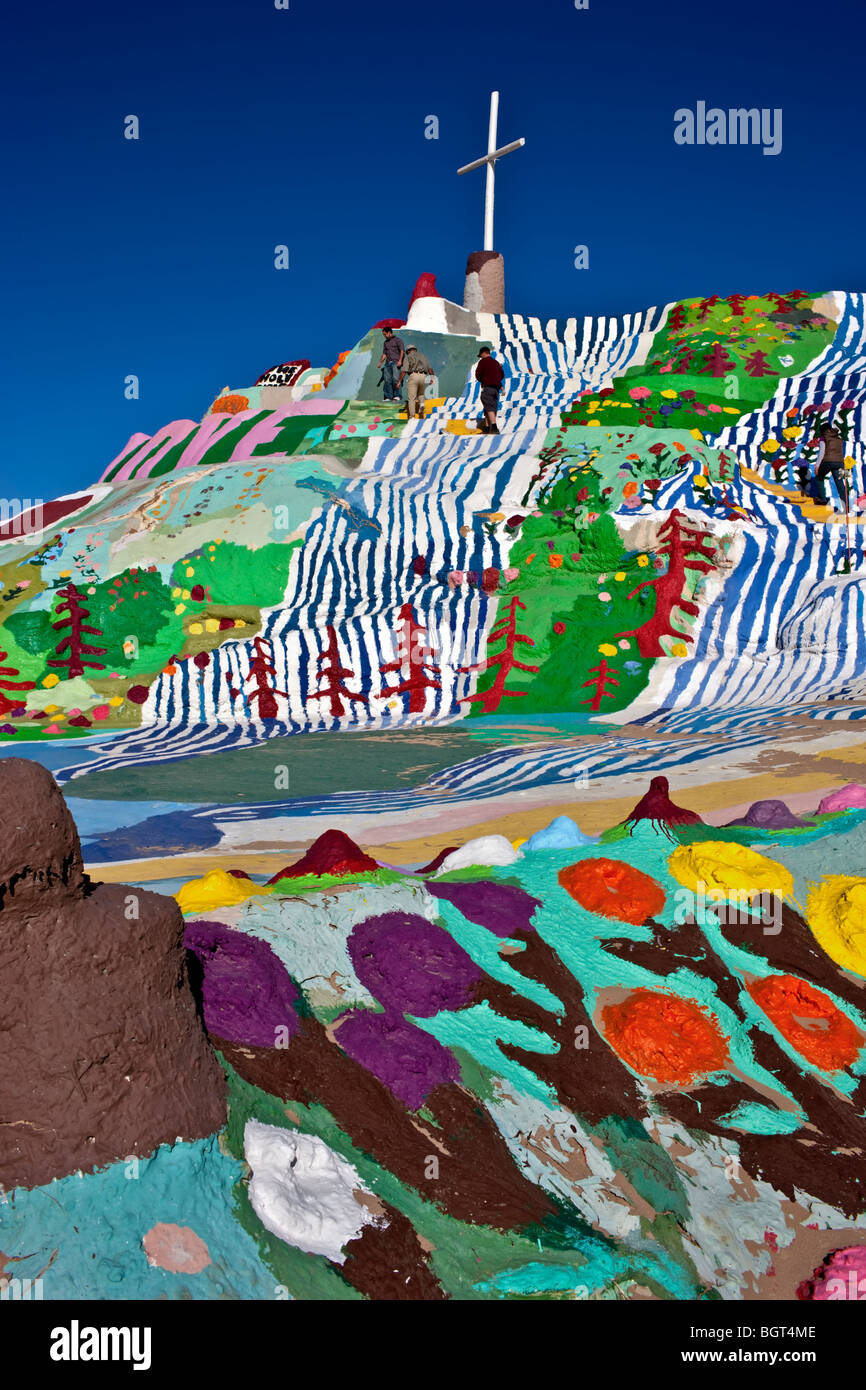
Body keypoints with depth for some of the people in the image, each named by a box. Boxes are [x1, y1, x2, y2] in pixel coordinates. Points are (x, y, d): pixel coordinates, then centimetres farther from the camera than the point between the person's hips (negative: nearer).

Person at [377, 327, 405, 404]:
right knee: (387, 380, -3)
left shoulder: (398, 340, 6)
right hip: (388, 363, 6)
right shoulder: (386, 342, 25)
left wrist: (400, 361, -17)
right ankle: (388, 397, -3)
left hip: (395, 362, -6)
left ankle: (397, 396, -18)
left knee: (395, 379, -18)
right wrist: (380, 362, 9)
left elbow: (402, 351, -4)